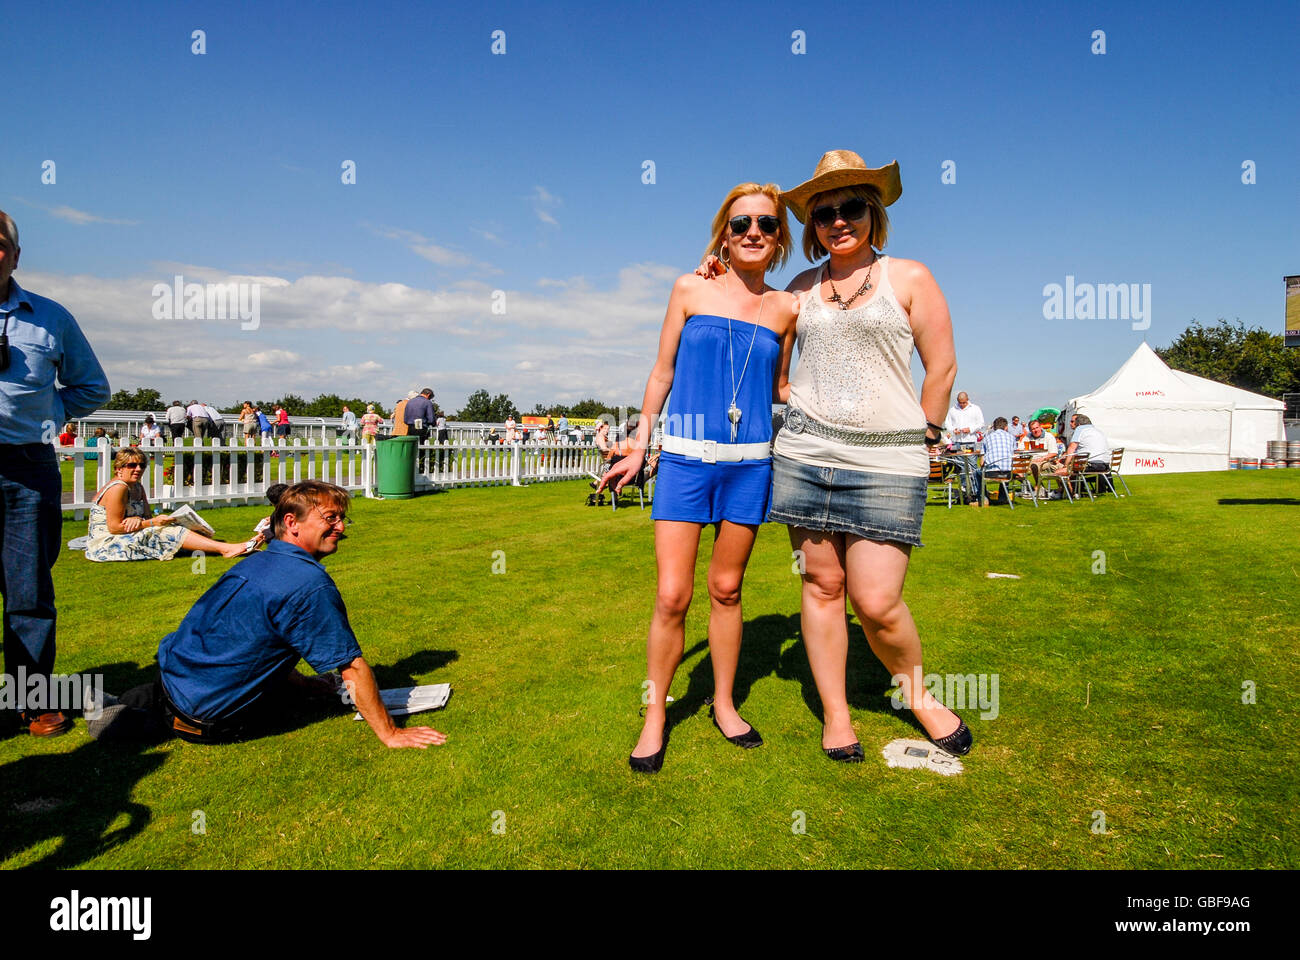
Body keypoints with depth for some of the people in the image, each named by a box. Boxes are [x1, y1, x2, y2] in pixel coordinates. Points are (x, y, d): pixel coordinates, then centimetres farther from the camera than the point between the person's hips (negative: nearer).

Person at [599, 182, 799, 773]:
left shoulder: (785, 309, 8)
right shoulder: (691, 290, 4)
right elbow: (662, 373, 9)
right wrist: (638, 448, 9)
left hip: (749, 462, 2)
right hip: (685, 457, -1)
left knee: (725, 590, 10)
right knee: (672, 597, -5)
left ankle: (724, 705, 29)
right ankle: (655, 716, 14)